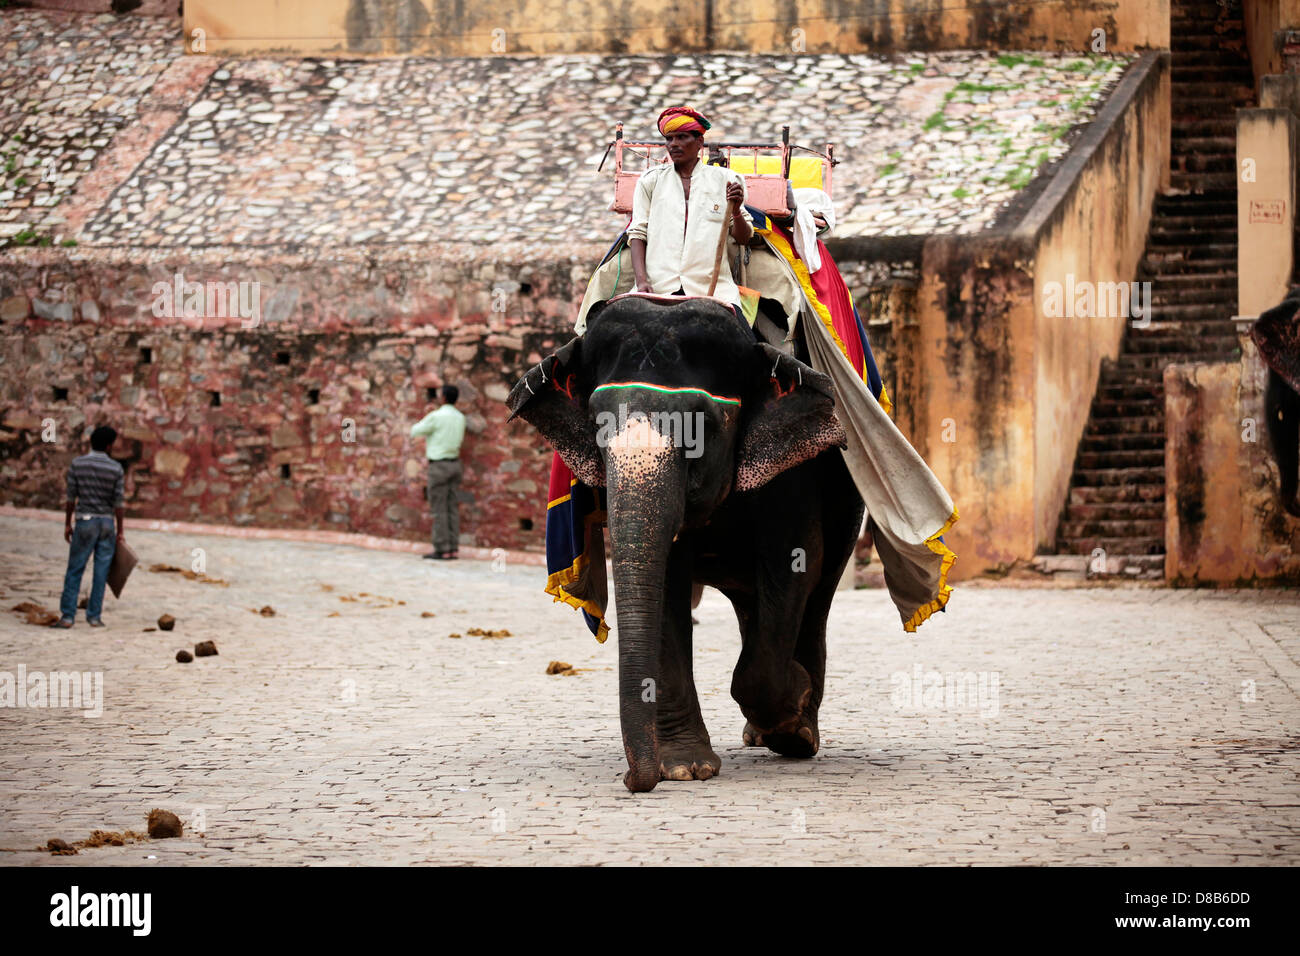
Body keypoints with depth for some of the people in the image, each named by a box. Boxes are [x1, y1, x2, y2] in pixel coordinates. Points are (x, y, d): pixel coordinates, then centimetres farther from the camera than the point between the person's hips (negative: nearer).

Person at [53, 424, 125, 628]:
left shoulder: (77, 464, -5)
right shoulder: (116, 469, -5)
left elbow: (71, 497, -2)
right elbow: (118, 503, -3)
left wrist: (67, 524, 8)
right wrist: (120, 532, 3)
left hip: (85, 522, -1)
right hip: (107, 522, 1)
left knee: (74, 571, 2)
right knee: (101, 572, 6)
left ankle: (67, 616, -4)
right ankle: (94, 616, 7)